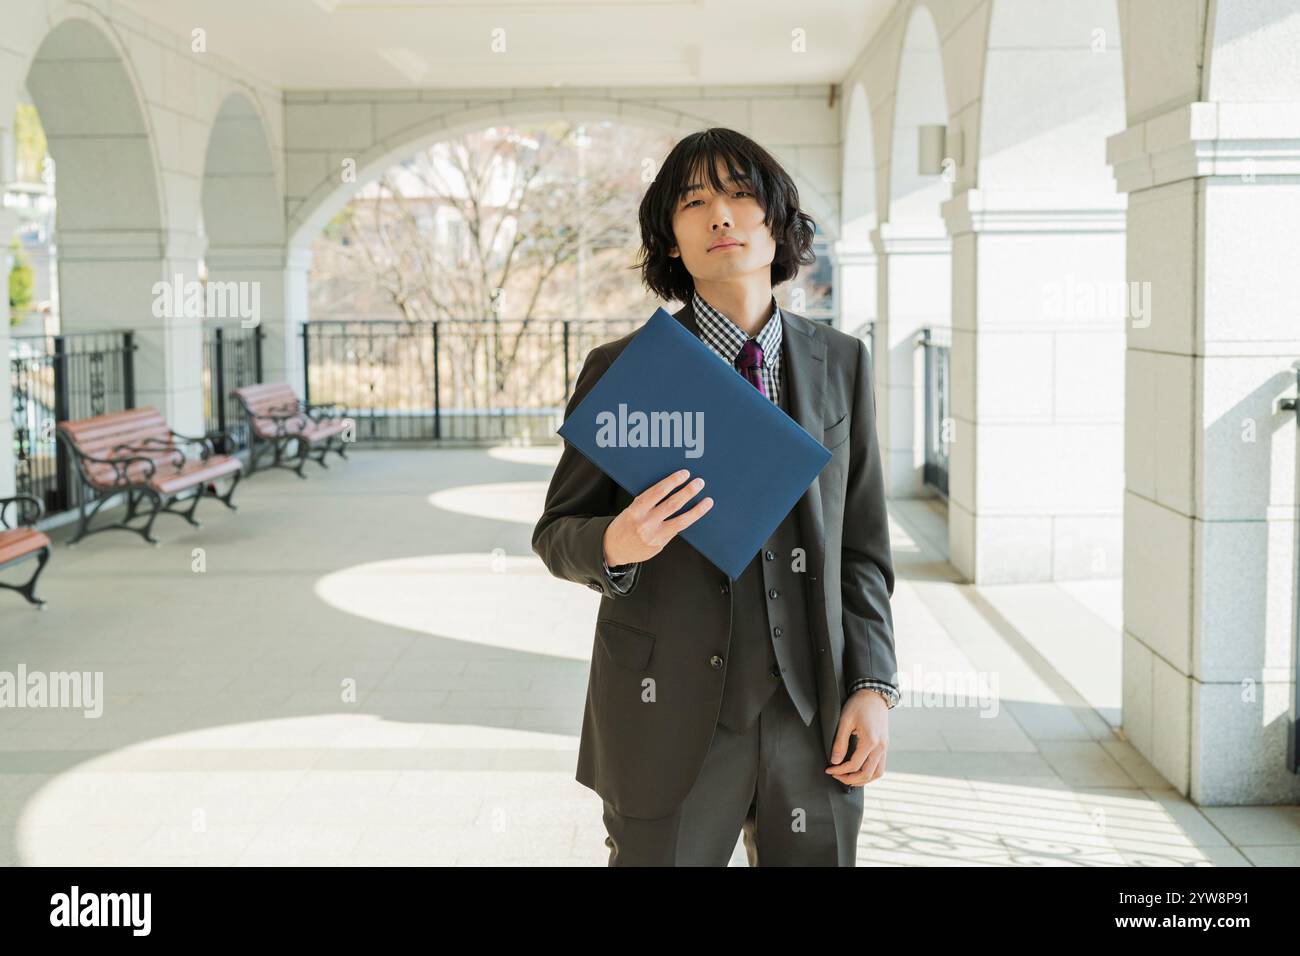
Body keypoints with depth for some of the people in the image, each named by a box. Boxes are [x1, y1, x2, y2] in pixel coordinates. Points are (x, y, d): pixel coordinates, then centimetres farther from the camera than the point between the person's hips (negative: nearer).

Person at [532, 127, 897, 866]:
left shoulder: (841, 364, 5)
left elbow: (862, 545, 8)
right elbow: (557, 535, 3)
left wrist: (873, 687, -2)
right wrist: (617, 545, -20)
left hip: (814, 722, 3)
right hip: (671, 725, -2)